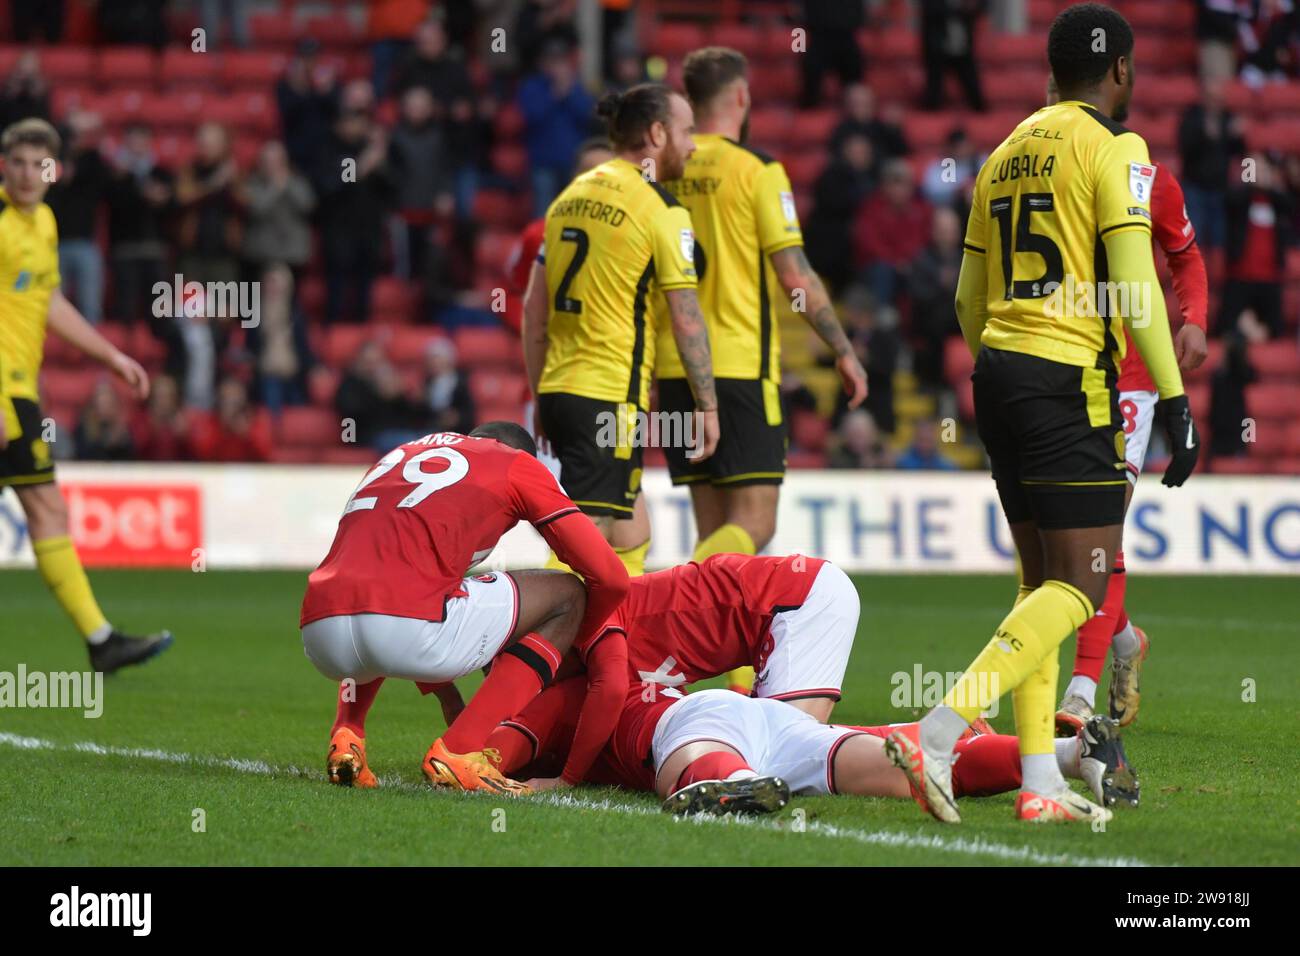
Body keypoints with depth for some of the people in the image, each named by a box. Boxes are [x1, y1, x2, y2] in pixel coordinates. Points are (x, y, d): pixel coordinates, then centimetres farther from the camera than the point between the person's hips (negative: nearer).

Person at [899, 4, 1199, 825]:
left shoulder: (1007, 153, 16)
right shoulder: (1112, 147, -5)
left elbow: (971, 300, 18)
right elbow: (1133, 287, -13)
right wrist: (1174, 400, -11)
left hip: (998, 369, 8)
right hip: (1070, 382, -8)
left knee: (1043, 581, 13)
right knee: (1080, 588, -6)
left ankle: (1041, 783, 9)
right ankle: (937, 735, -20)